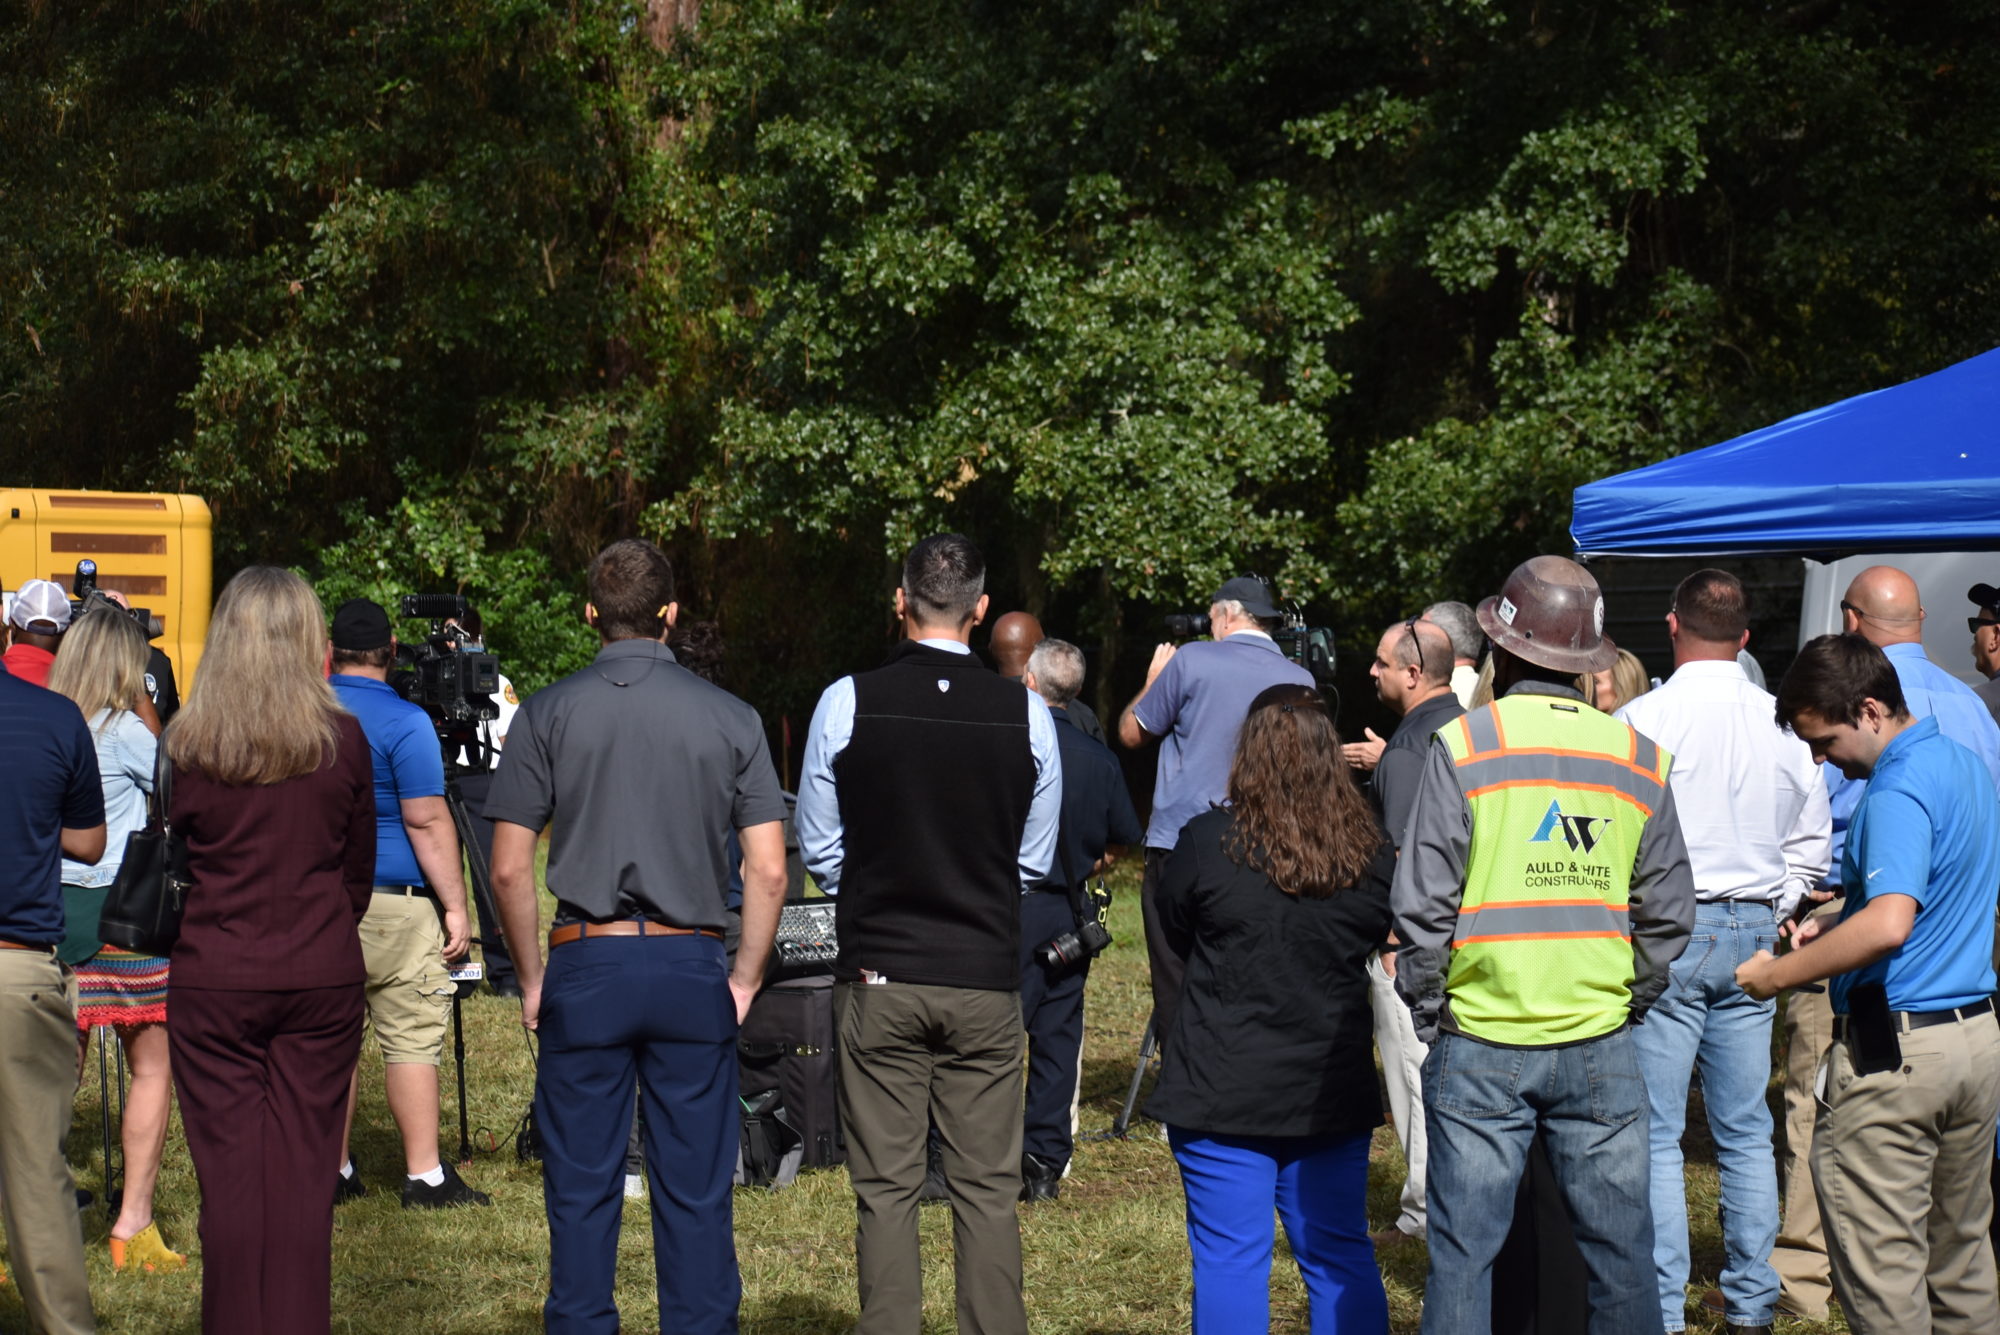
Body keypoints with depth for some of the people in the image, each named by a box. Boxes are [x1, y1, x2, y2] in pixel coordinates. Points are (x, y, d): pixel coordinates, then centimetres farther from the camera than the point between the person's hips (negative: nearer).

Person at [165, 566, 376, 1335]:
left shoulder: (188, 745, -5)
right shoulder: (341, 741, -4)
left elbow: (172, 861, 7)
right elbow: (358, 870, 6)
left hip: (213, 982, 0)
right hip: (321, 977, 1)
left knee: (229, 1175, 4)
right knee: (304, 1174, 5)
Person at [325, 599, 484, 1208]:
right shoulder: (403, 722, -11)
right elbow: (427, 821, -15)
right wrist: (454, 906, -10)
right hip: (394, 903, -6)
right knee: (412, 1039, -1)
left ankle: (333, 1172, 15)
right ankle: (424, 1176, 0)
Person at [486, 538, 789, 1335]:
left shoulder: (548, 714, -1)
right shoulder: (730, 718, 2)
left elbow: (508, 870, -3)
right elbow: (768, 872, -2)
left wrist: (532, 979, 8)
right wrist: (745, 979, 8)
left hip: (585, 967, 0)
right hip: (690, 967, 1)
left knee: (581, 1190, 7)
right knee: (696, 1194, 6)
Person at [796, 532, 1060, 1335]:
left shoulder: (847, 703, -7)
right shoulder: (1026, 714, -3)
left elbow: (819, 850, 3)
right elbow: (1036, 861, 8)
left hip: (878, 976, -1)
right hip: (987, 976, 1)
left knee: (885, 1190, 4)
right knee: (988, 1189, 7)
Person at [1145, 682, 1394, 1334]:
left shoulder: (1207, 841, -12)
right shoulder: (1371, 851, -2)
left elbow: (1175, 932, 4)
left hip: (1224, 1093, -3)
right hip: (1334, 1091, 3)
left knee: (1229, 1260, 2)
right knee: (1341, 1257, 13)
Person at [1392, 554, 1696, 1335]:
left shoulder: (1462, 747, -5)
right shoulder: (1638, 758, 4)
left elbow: (1423, 905, -7)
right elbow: (1669, 912, 7)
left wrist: (1427, 1011, 4)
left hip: (1481, 1044, -2)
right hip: (1600, 1049, 2)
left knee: (1463, 1251, 5)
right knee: (1620, 1250, 9)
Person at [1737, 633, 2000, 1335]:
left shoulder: (1898, 792, -19)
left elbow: (1888, 926, -33)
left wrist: (1775, 975, -24)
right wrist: (1832, 926, 15)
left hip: (1893, 1047, -10)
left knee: (1881, 1270, -2)